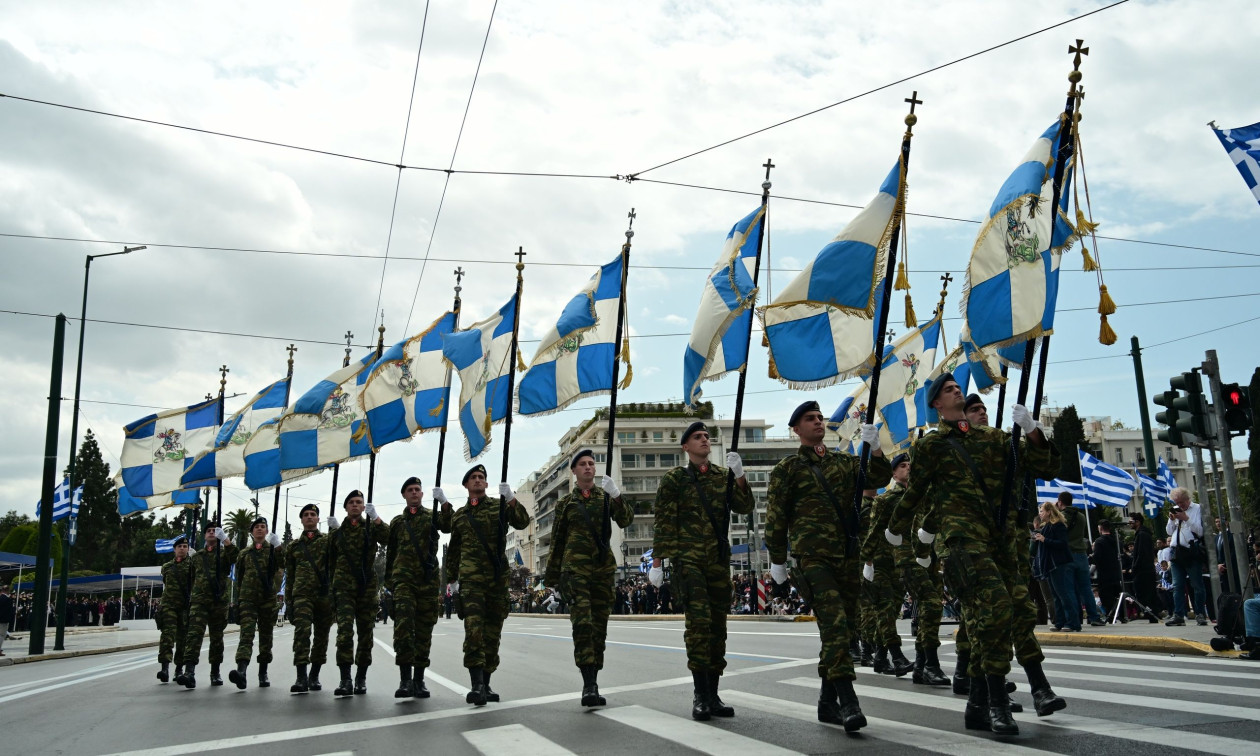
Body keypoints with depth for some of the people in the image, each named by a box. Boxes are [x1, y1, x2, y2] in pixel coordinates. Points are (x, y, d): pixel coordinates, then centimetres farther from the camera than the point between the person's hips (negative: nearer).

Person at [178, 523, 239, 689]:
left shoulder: (224, 552, 8)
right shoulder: (197, 556, 18)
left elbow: (236, 556, -17)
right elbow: (192, 579, 25)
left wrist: (225, 539, -25)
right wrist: (191, 598, 18)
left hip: (219, 600, -1)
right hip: (199, 600, 1)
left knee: (217, 637, 6)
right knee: (194, 633, -16)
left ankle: (215, 673, 16)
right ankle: (189, 672, -26)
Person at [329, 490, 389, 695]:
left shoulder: (371, 526, 9)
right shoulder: (337, 531, 13)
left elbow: (387, 539, -12)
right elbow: (331, 561, 19)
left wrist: (375, 518, -20)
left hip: (367, 586, 0)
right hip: (344, 586, 0)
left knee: (365, 632, 4)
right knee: (344, 631, -15)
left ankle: (361, 679, 15)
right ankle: (345, 680, -16)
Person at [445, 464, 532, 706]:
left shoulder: (499, 505, 10)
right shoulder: (459, 515, 15)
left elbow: (522, 522, -6)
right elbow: (454, 549, 24)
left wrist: (511, 499, -20)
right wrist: (452, 575, 20)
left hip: (499, 576, 1)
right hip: (471, 577, -1)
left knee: (493, 631, 5)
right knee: (474, 628, -18)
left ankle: (486, 683, 15)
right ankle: (476, 684, -23)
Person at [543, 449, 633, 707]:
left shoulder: (606, 497, 11)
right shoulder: (566, 503, 10)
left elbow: (625, 521, -6)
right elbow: (557, 541, 14)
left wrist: (616, 496, -23)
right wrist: (552, 576, 13)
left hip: (603, 569, 2)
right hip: (575, 568, -2)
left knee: (599, 625, 4)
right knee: (582, 623, -17)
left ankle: (592, 684, 11)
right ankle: (589, 684, -23)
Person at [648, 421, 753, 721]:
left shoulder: (723, 475, 12)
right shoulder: (674, 479, 2)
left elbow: (744, 507, 2)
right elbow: (662, 522, -1)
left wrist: (739, 476, -12)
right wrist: (657, 562, -5)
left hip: (719, 559, 4)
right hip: (687, 558, -4)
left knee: (717, 623, 5)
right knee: (699, 620, -16)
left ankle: (712, 694, 12)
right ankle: (700, 694, -10)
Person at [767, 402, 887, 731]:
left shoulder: (843, 461, 17)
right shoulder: (788, 468, 3)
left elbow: (878, 478, 5)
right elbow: (776, 518, 3)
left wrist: (875, 449, -11)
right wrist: (778, 561, 1)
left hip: (848, 556, 6)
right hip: (813, 557, -5)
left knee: (845, 627, 7)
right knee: (834, 624, -19)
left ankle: (827, 702, 17)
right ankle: (848, 703, -23)